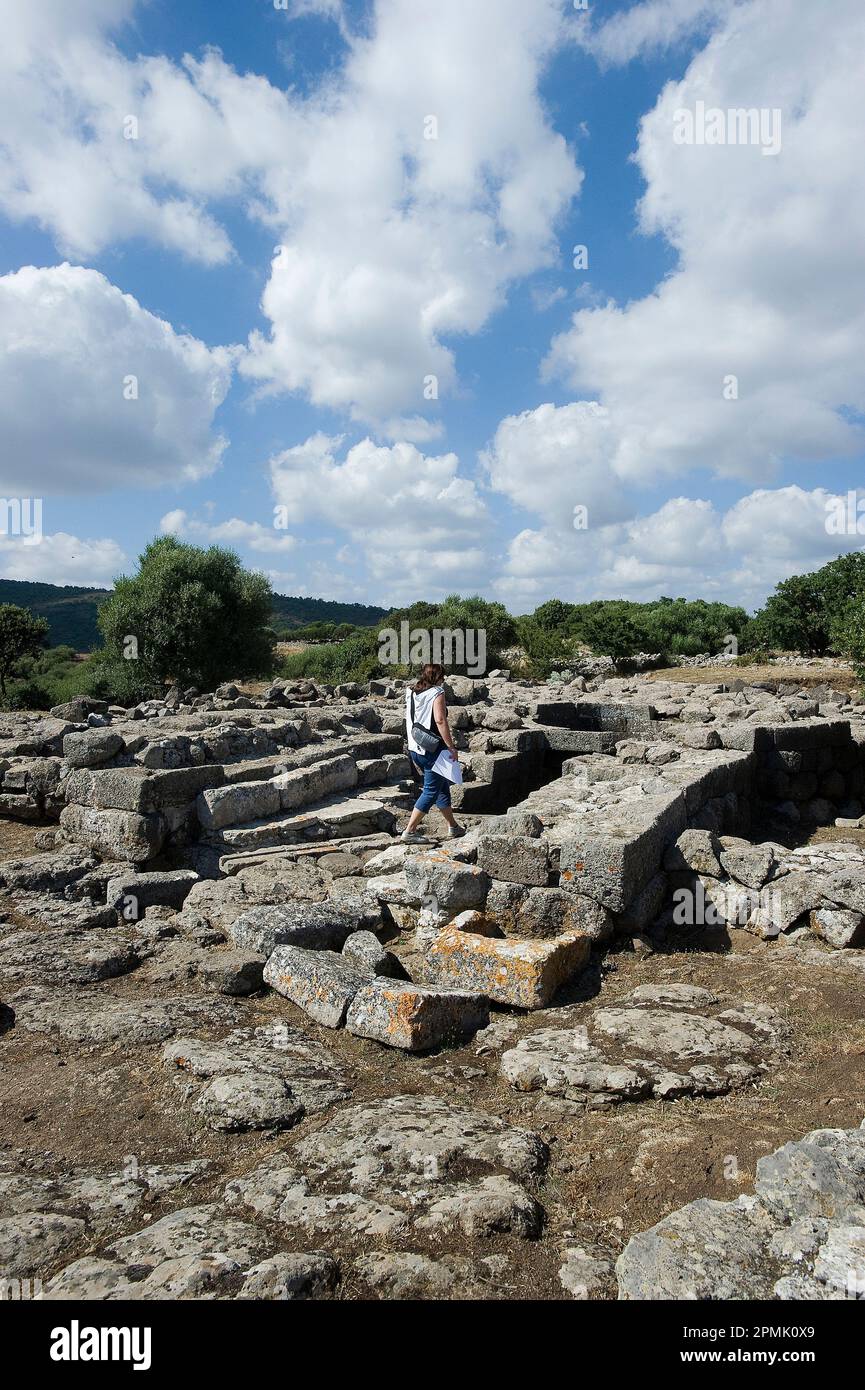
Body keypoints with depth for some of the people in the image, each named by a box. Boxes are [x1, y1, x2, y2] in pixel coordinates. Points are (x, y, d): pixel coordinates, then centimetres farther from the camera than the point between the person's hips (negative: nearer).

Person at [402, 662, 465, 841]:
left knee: (442, 786, 19)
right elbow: (440, 721, -21)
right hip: (433, 749, -8)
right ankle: (410, 831, -2)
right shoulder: (437, 693, -11)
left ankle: (453, 828, 28)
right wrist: (452, 747, -17)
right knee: (431, 791, 0)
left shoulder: (411, 692, 11)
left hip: (415, 749, 8)